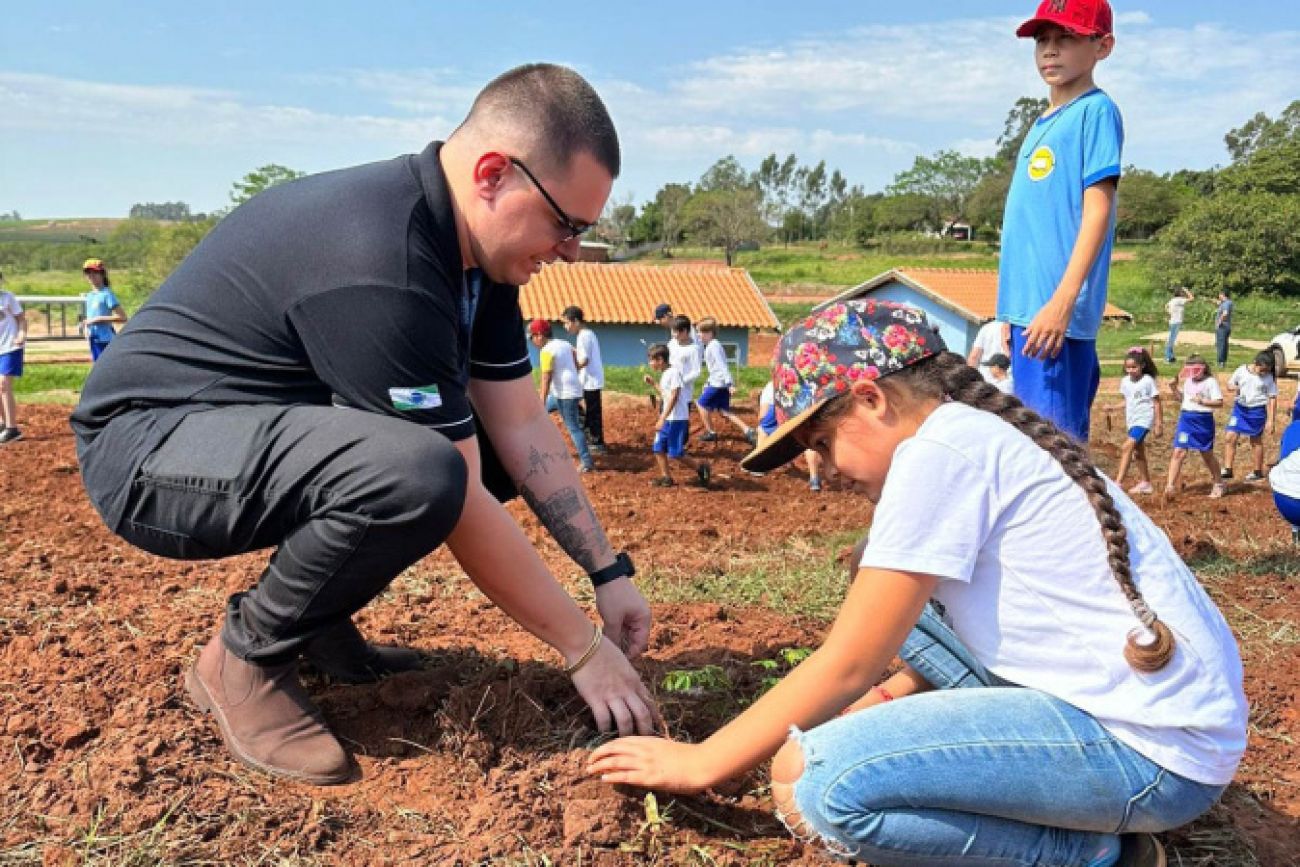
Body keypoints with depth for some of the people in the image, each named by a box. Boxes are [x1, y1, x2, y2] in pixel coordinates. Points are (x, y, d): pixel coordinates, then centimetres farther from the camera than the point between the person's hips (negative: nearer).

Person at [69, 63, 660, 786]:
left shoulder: (480, 248, -3)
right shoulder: (380, 266, -31)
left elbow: (524, 430, 1)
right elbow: (459, 503, -27)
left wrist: (610, 573, -1)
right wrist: (585, 650, -17)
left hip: (277, 431, 9)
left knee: (487, 450, 1)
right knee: (421, 471, -34)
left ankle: (317, 618, 10)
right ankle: (245, 657, -8)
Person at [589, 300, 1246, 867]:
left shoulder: (938, 449, -16)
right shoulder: (985, 436, 12)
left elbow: (847, 667, -13)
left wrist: (698, 762, -4)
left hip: (1153, 752, -10)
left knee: (827, 787, -24)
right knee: (888, 598, 15)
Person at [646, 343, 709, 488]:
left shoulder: (674, 372, -16)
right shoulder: (664, 374, 13)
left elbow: (674, 397, -21)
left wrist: (662, 419, -24)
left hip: (677, 420, -9)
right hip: (666, 419, 9)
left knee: (676, 453, -7)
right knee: (658, 448, 7)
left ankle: (701, 469, 8)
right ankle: (666, 477, 15)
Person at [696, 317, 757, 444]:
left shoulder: (713, 346, -14)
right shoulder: (712, 346, 18)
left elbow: (722, 365, -21)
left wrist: (729, 383, -26)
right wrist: (708, 381, 32)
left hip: (718, 383, -9)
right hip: (720, 383, 9)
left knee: (702, 404, 4)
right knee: (723, 411, 8)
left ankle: (711, 432, 11)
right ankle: (748, 431, -2)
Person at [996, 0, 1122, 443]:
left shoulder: (1096, 111, -3)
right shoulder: (1042, 123, 20)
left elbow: (1097, 210, -13)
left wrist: (1063, 301, -22)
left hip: (1055, 312, -9)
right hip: (1026, 307, 9)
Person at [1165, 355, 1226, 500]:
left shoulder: (1210, 382, -8)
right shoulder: (1187, 381, 10)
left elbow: (1219, 402, -13)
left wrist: (1203, 401, -26)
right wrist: (1174, 387, 7)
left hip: (1204, 420, -4)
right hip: (1186, 418, 4)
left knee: (1207, 454, 10)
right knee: (1179, 452, -6)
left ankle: (1218, 485, 31)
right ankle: (1170, 486, -8)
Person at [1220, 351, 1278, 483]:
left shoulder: (1269, 378, -9)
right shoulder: (1241, 370, -4)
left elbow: (1272, 399, -6)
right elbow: (1229, 384, 9)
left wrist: (1271, 420, -9)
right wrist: (1235, 388, -17)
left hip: (1257, 410, -2)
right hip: (1240, 408, 2)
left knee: (1256, 441, 9)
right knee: (1230, 437, -5)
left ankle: (1258, 472, 25)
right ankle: (1227, 469, 3)